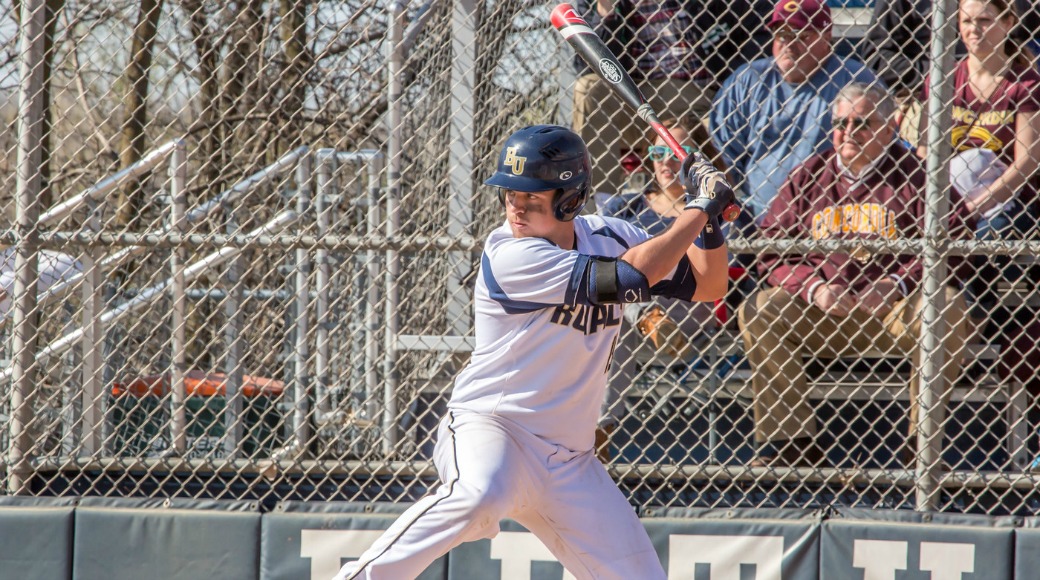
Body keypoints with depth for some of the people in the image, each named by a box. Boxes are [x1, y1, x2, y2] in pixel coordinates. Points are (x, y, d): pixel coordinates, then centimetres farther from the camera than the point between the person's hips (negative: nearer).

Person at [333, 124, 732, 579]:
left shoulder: (608, 238, 5)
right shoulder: (508, 256, -16)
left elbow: (707, 285, 13)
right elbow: (629, 278, -21)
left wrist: (709, 223, -4)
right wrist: (698, 209, -12)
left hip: (568, 464, 7)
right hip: (489, 426, -7)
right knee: (481, 494, -40)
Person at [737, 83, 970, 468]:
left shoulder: (912, 177, 3)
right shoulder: (808, 177, 11)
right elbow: (773, 252, 7)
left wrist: (896, 284, -22)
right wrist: (813, 288, -13)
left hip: (894, 309, -2)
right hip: (820, 313, 2)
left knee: (945, 305, -33)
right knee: (759, 310, -22)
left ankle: (922, 442, -24)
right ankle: (790, 444, -21)